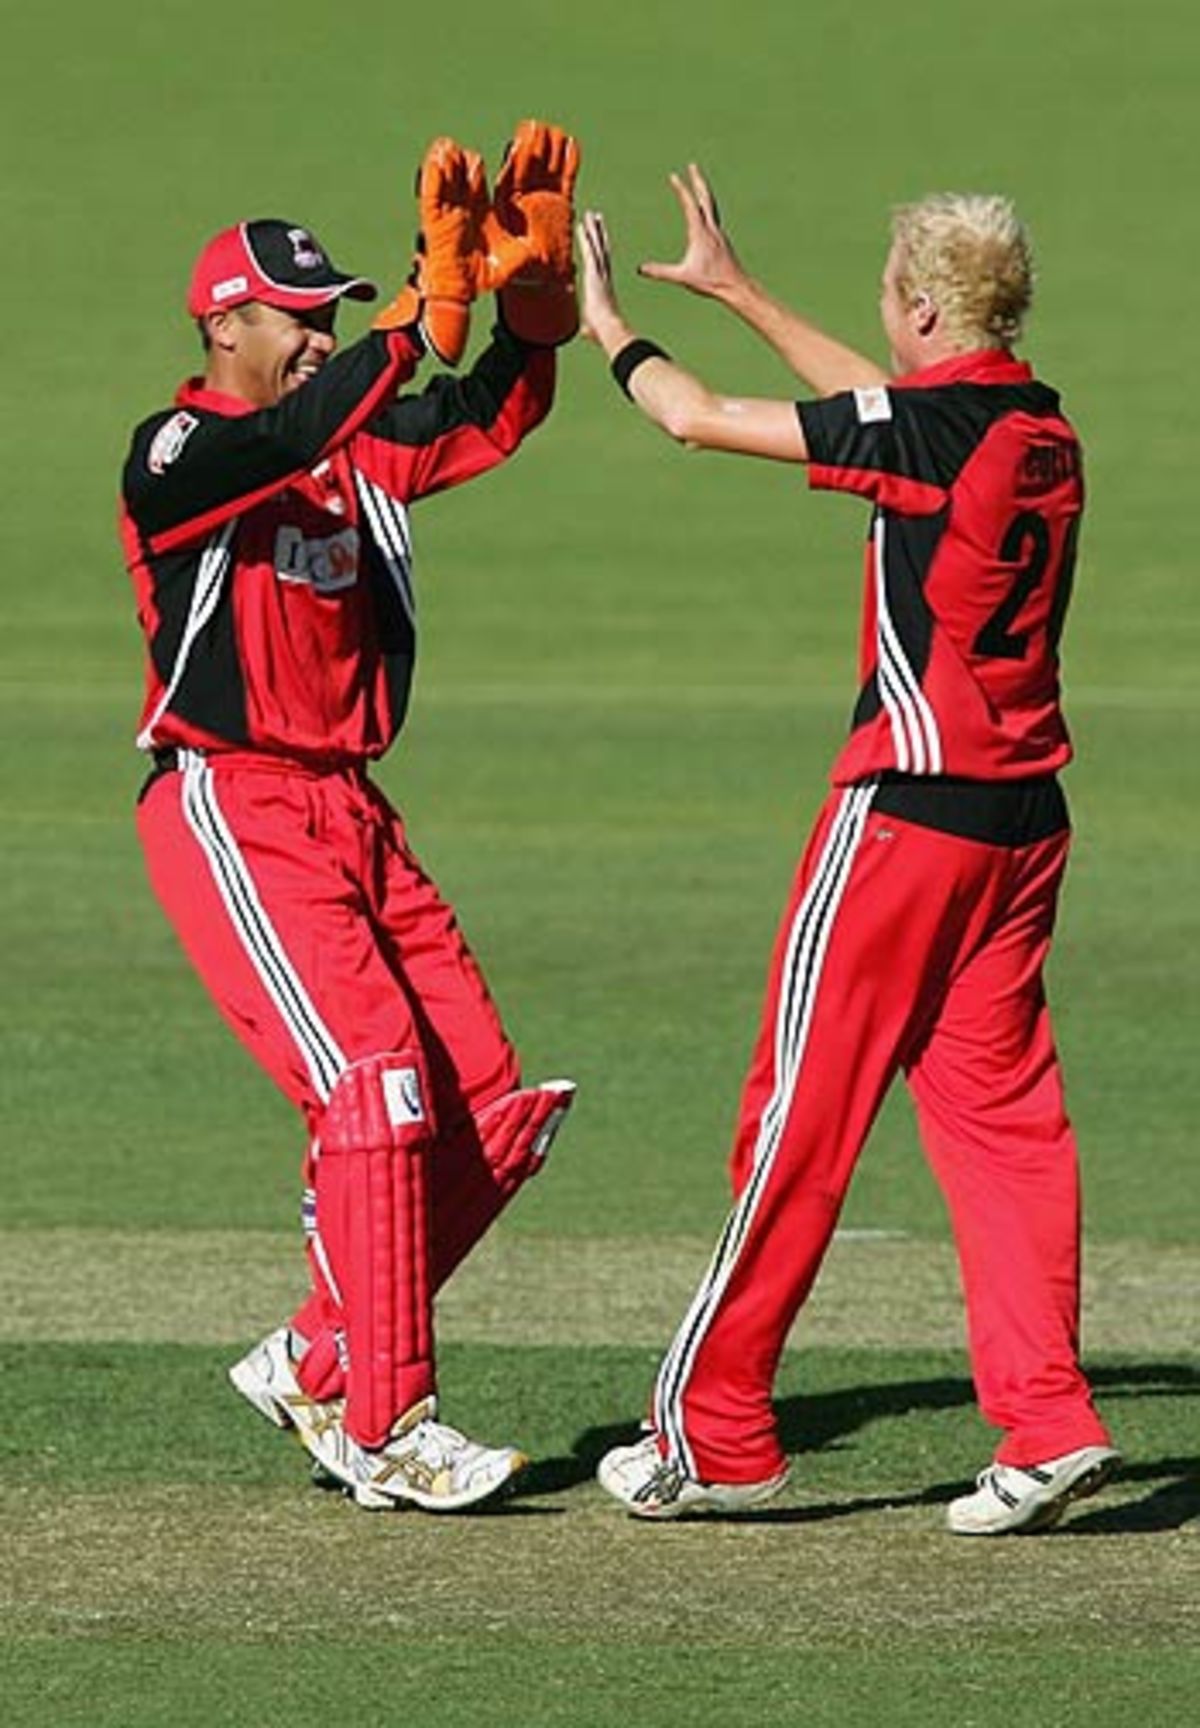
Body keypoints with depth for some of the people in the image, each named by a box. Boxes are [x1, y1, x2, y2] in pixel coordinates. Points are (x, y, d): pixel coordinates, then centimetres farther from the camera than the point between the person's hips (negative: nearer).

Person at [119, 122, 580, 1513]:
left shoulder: (354, 448, 15)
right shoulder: (175, 457, -7)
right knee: (377, 1090, -18)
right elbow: (294, 432, -28)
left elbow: (495, 413, 2)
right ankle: (383, 1430, -14)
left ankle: (316, 1364, 15)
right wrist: (427, 309, -35)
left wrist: (534, 283, -15)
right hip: (229, 810, -8)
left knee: (492, 1111, 2)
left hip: (351, 812, 8)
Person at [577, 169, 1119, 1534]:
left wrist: (606, 327, 10)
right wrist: (738, 293, 37)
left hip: (909, 807, -8)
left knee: (803, 1109, 0)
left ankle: (713, 1434, 7)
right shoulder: (1041, 430, 10)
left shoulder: (929, 429, -15)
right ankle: (1046, 1422, -4)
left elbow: (699, 421, -9)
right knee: (999, 1107, 7)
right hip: (1023, 815, 8)